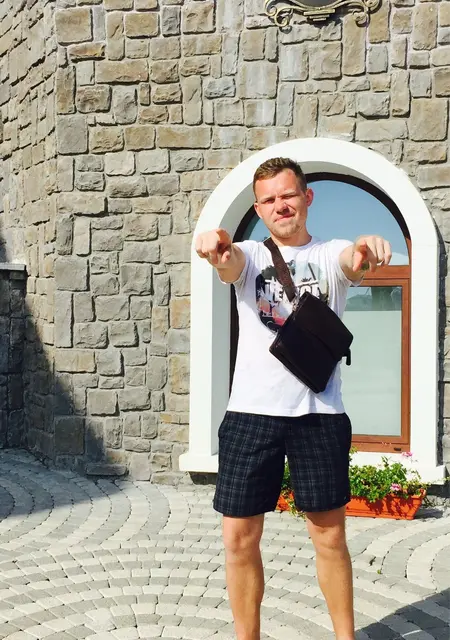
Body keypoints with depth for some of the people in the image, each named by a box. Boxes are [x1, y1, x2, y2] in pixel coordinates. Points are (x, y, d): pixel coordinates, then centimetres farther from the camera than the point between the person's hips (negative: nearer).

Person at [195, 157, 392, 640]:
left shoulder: (331, 255, 8)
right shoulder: (249, 256, 8)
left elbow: (353, 261, -16)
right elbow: (230, 265, -16)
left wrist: (367, 249, -41)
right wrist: (217, 248, -41)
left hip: (321, 412, 0)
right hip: (251, 411, 1)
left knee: (329, 533, 8)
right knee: (240, 536, 2)